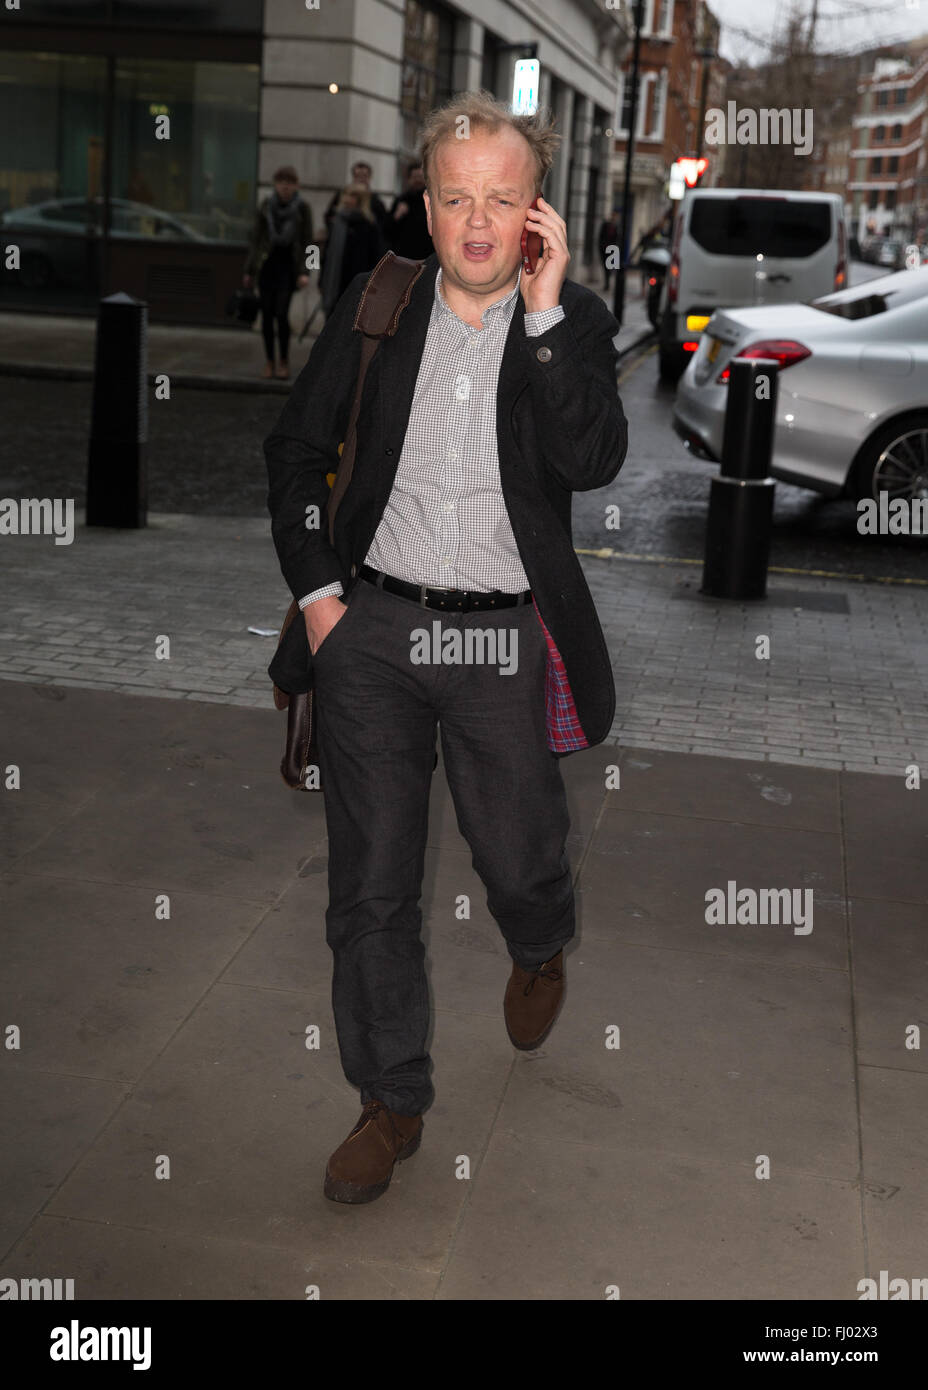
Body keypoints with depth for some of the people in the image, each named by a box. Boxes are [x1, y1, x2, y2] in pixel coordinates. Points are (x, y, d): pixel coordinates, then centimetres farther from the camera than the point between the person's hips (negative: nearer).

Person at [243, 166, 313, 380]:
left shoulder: (302, 209, -1)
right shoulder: (266, 206, 4)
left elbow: (307, 242, -1)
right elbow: (255, 239, 9)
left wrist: (304, 272, -11)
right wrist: (249, 270, 6)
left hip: (288, 265, -2)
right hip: (267, 264, 2)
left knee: (281, 313, -12)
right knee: (267, 314, 2)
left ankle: (284, 361, 4)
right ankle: (269, 361, 12)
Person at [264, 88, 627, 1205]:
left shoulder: (575, 321, 0)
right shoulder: (374, 305, 3)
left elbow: (590, 464, -17)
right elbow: (294, 447, 11)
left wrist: (543, 309, -19)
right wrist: (314, 586, 3)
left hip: (502, 640, -1)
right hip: (371, 624, 2)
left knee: (517, 861, 11)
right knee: (370, 883, 6)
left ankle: (540, 955, 50)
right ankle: (391, 1102, 24)